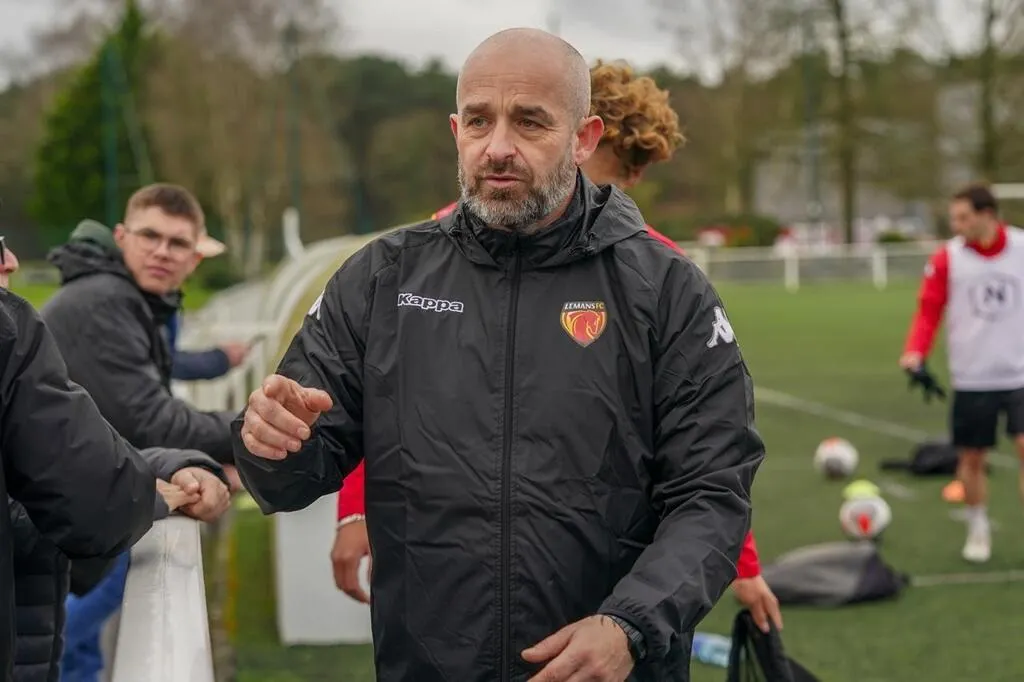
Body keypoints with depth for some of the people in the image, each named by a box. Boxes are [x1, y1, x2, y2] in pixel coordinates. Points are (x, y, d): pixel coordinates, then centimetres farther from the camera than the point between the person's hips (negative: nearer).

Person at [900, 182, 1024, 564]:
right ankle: (978, 530, 27)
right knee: (972, 458, 7)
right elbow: (929, 310, -3)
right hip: (972, 378, 0)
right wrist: (916, 351, -19)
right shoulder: (947, 258, -5)